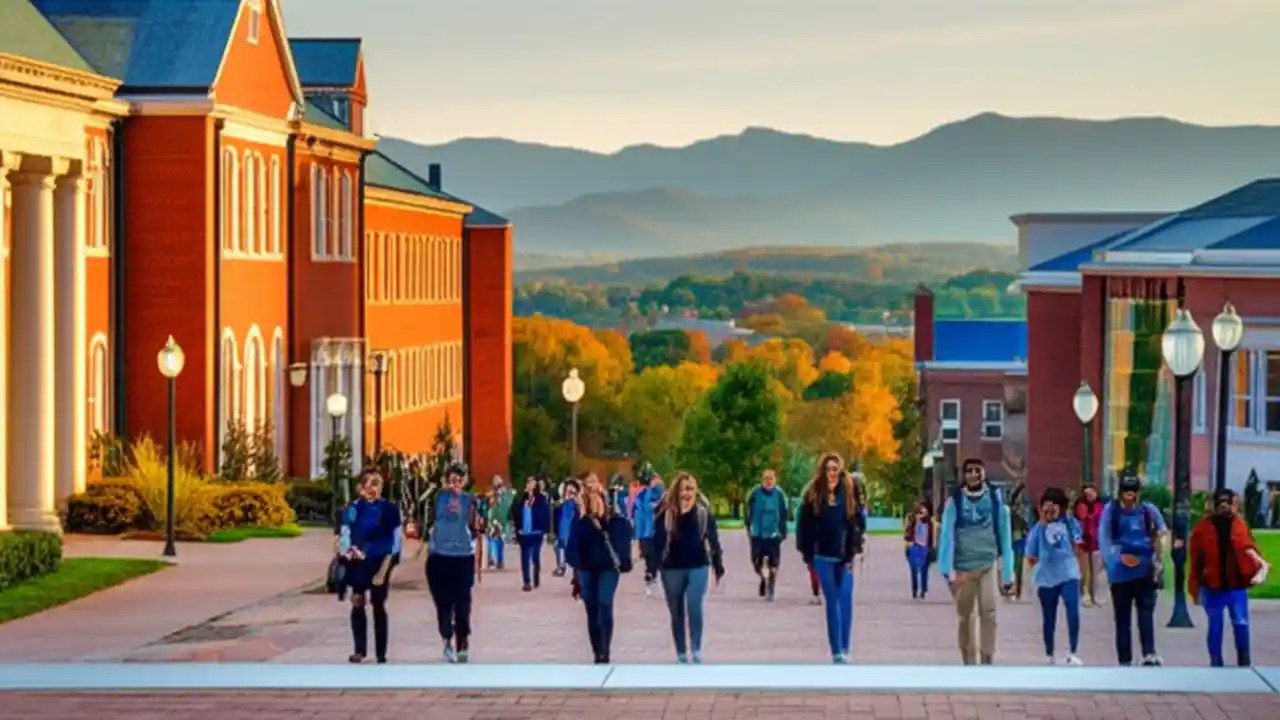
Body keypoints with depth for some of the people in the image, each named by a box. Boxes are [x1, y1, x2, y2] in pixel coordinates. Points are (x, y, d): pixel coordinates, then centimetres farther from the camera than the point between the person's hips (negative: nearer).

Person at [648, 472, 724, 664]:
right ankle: (681, 654, 18)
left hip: (698, 566, -1)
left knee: (694, 608, -13)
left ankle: (696, 650, -3)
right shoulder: (666, 511, -5)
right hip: (672, 568, 1)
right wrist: (652, 567, -7)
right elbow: (658, 540, -4)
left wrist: (718, 566, 6)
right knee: (677, 613, 9)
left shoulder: (703, 511, -3)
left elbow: (713, 539, 3)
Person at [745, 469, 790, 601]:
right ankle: (763, 577, 36)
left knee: (773, 565, -1)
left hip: (774, 534, 0)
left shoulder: (779, 494, -5)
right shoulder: (755, 493, -6)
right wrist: (749, 530, 2)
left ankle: (770, 591, 11)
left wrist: (783, 532, 3)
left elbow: (784, 514, 3)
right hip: (758, 534, 1)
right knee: (757, 563, 4)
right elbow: (749, 513, 2)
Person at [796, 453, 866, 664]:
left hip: (845, 556, 0)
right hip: (823, 556, 0)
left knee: (846, 600, -5)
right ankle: (836, 651, 7)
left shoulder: (849, 492, 0)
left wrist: (854, 549, -6)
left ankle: (844, 649, 1)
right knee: (832, 601, 5)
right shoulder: (813, 494, 0)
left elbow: (859, 523, 1)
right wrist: (808, 554, -2)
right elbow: (804, 525, 1)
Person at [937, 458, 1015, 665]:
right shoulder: (954, 502, -4)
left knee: (988, 613, -15)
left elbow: (1005, 538, 2)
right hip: (963, 567, 1)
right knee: (965, 617, 8)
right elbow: (946, 537, -8)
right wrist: (948, 571, -18)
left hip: (990, 565, -1)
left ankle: (988, 663, -13)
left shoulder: (996, 501, -3)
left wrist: (1007, 575, 2)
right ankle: (969, 666, 18)